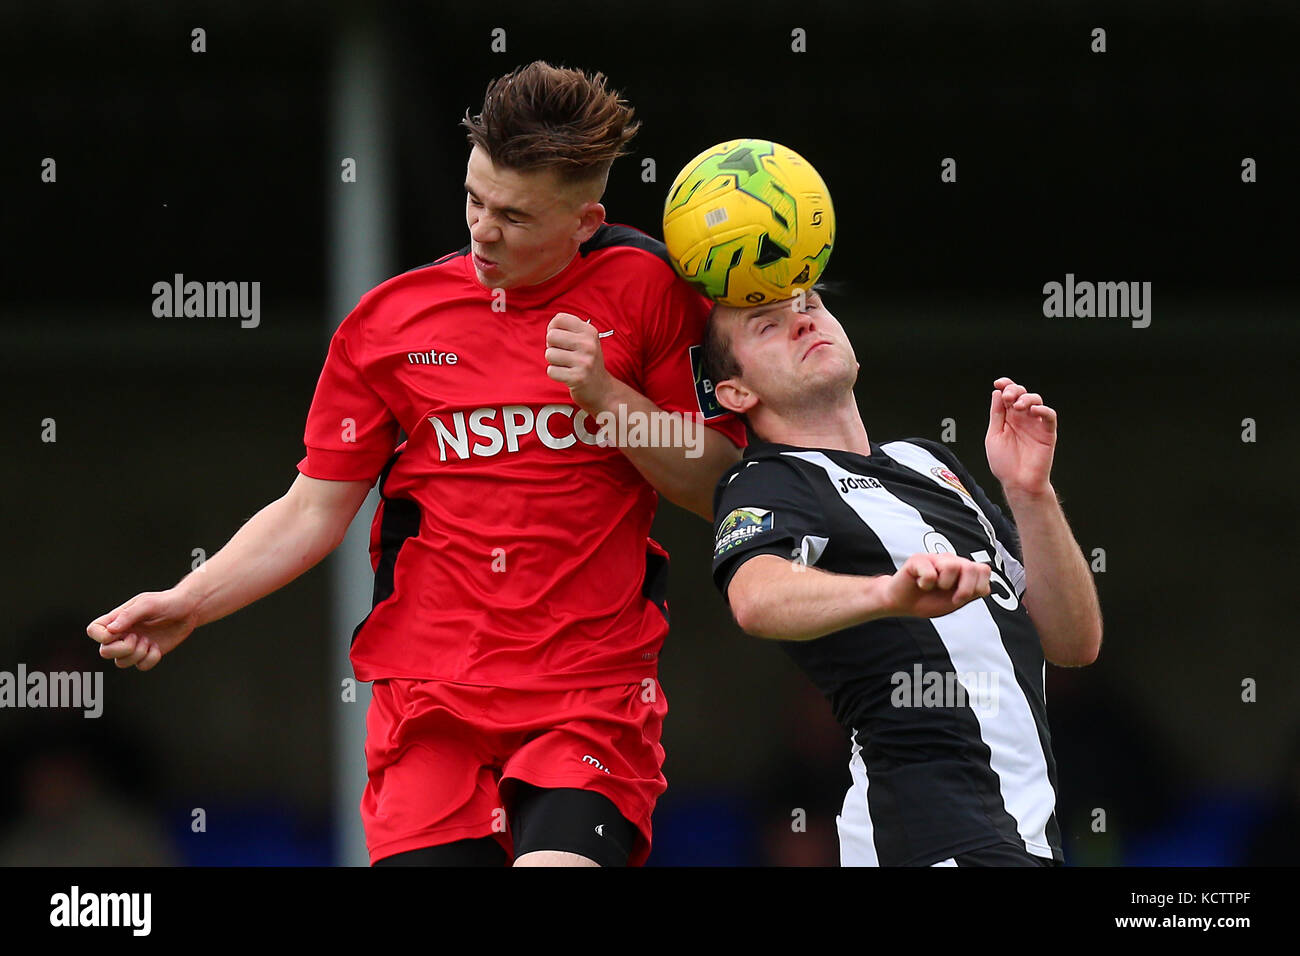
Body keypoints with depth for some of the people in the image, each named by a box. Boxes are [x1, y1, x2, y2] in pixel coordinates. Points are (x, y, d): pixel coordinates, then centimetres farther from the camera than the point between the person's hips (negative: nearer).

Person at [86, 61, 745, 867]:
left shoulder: (646, 290, 1)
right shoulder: (390, 320, 6)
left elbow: (719, 488, 3)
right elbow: (313, 514, 11)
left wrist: (603, 394, -10)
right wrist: (188, 603, -2)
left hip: (592, 698, -2)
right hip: (429, 698, 2)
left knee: (557, 862, -25)